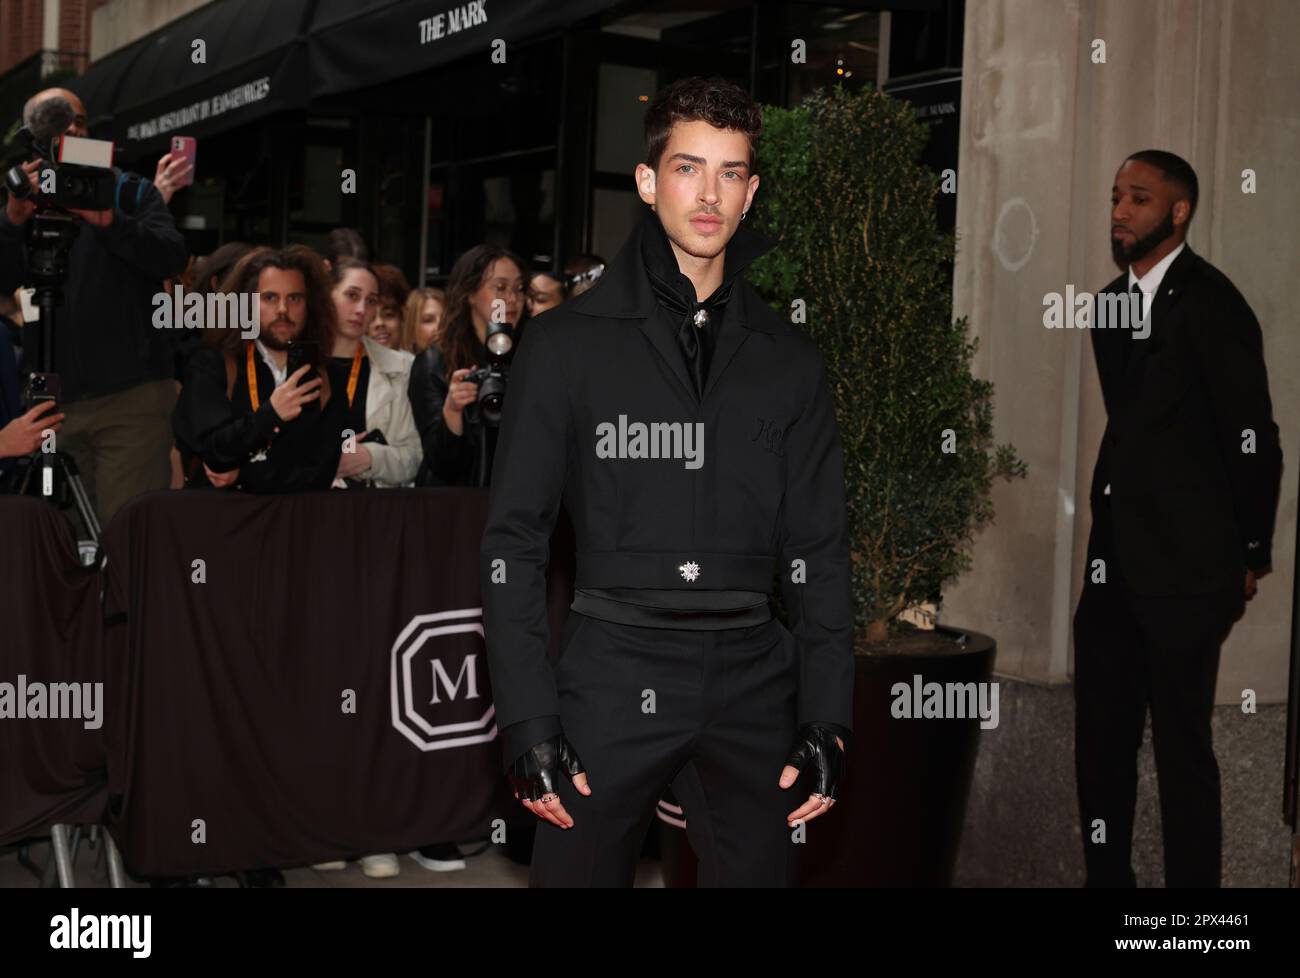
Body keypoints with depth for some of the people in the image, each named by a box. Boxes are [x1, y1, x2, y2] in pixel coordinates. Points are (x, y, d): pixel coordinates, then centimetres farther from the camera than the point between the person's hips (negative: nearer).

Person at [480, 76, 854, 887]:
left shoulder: (791, 362, 9)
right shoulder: (570, 343, 0)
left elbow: (819, 550, 9)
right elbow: (513, 539, -1)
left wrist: (827, 720, 1)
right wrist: (529, 723, -8)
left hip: (753, 686, 3)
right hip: (612, 678, -2)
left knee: (762, 871, 10)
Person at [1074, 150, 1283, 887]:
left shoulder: (1211, 302, -9)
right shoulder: (1112, 303, 13)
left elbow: (1254, 438, -9)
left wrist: (1251, 557, -5)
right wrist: (1111, 535, 13)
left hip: (1184, 564, -7)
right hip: (1114, 560, 7)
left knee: (1182, 744, 0)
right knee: (1102, 737, 12)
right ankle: (1108, 875, 25)